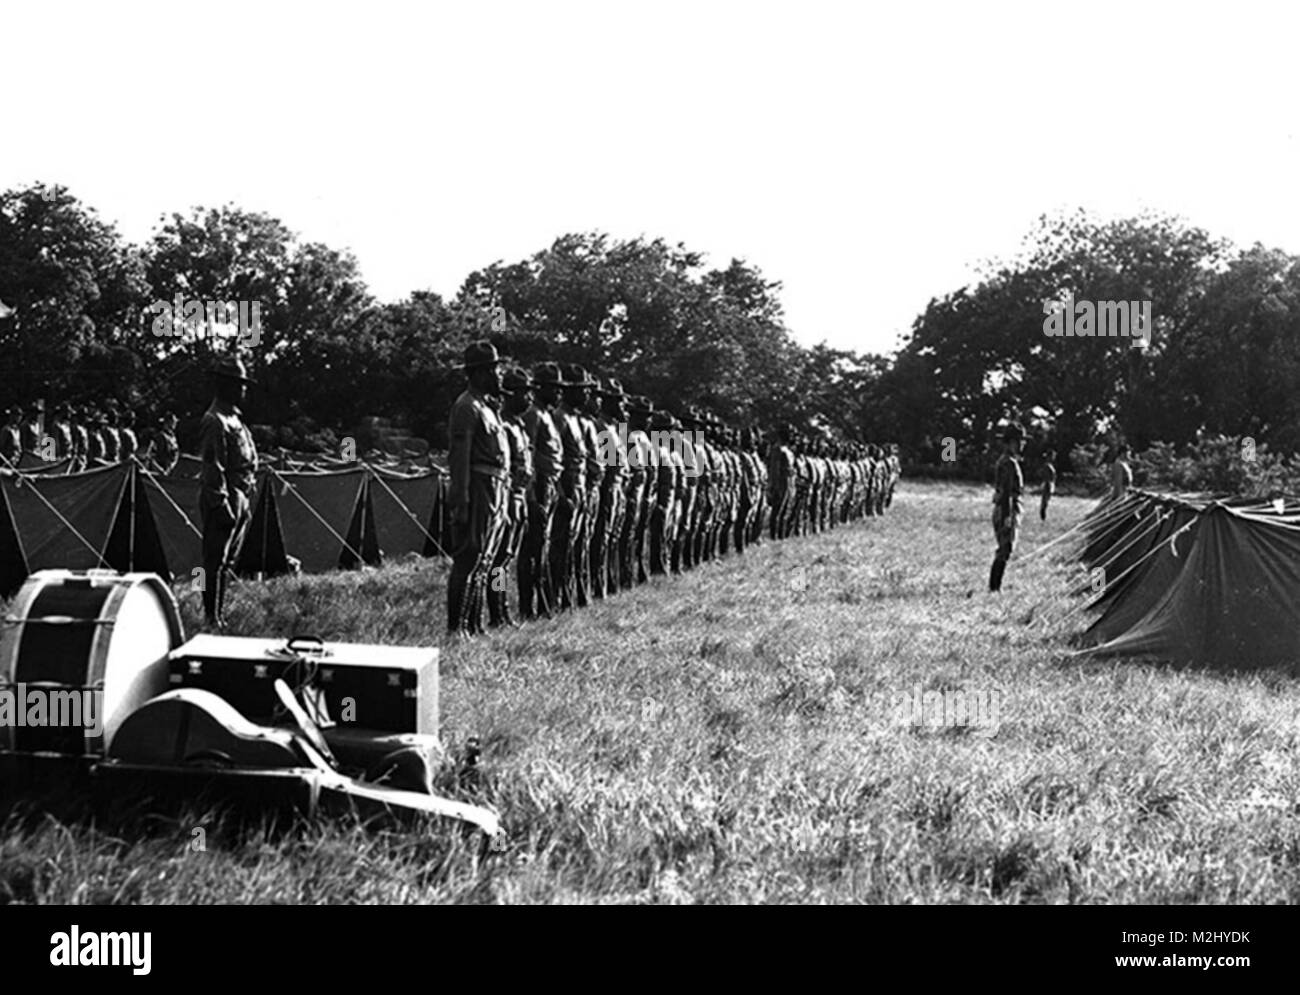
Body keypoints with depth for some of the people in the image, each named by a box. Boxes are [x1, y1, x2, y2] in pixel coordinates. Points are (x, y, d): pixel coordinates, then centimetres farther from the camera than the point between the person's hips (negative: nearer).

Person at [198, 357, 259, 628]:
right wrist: (221, 504, -22)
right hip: (223, 498, -10)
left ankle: (220, 613, 20)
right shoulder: (215, 422, -14)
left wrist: (245, 503, 21)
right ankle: (212, 617, -2)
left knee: (227, 560, 14)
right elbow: (212, 467, -19)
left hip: (239, 499, 10)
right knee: (215, 561, -5)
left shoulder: (234, 419, 18)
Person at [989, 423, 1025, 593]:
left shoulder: (1005, 461, 16)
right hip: (1007, 512, -10)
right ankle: (994, 587, -6)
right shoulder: (1009, 463, -16)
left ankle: (995, 586, 16)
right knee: (1005, 551, -8)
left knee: (1005, 550, 13)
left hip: (1002, 511, 10)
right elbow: (1006, 493, -22)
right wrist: (1008, 519, -24)